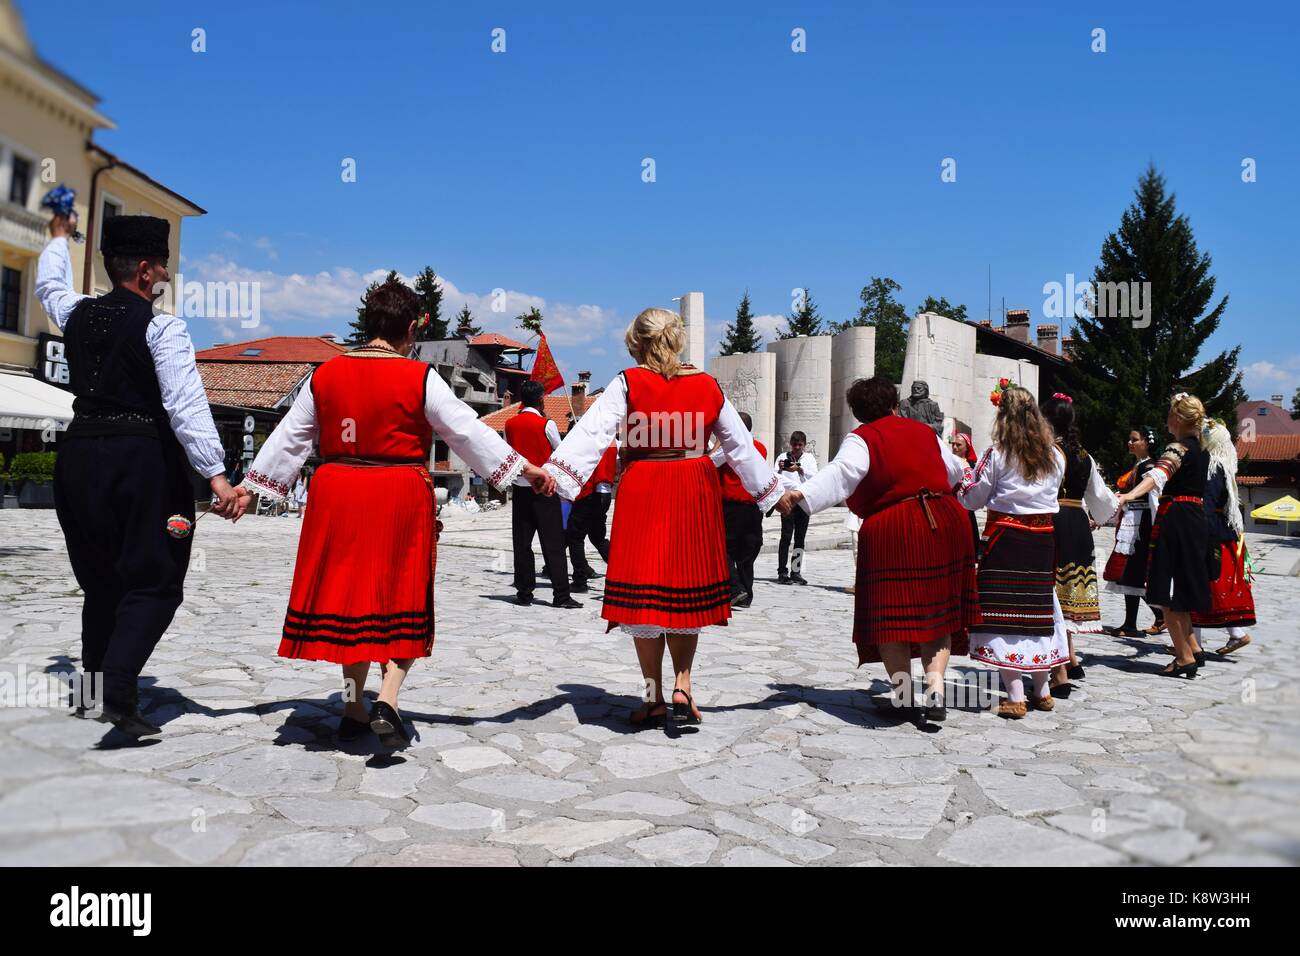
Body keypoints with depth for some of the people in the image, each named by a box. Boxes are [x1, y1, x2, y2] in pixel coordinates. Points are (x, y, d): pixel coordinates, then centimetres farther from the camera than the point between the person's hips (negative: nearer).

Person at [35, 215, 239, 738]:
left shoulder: (77, 313, 10)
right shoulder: (160, 327, -10)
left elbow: (49, 285, 35)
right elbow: (186, 404, -18)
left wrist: (59, 236, 53)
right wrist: (216, 474, -20)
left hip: (79, 456, 7)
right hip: (143, 458, -7)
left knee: (100, 581, 18)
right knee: (153, 583, 0)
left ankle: (94, 689, 26)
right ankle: (118, 691, -14)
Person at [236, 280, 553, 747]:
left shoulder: (325, 374, 6)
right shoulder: (420, 377, -7)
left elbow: (289, 437, 11)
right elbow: (468, 430, -6)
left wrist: (250, 486, 21)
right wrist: (526, 468, 1)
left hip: (337, 495, 4)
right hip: (401, 498, -4)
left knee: (349, 596, 13)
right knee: (401, 599, 8)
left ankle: (354, 709, 22)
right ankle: (388, 700, -8)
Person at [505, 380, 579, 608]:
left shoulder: (510, 424, 4)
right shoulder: (547, 424, -8)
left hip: (520, 488, 4)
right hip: (544, 489, -4)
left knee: (522, 542, 8)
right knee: (553, 543, -2)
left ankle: (524, 593, 9)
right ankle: (561, 595, -3)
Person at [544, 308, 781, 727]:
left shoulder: (627, 383, -3)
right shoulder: (709, 386, 7)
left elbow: (592, 433, -14)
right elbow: (741, 445, 13)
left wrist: (556, 474, -17)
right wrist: (771, 491, 22)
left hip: (642, 493, -3)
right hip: (694, 495, 3)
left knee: (643, 592, 4)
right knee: (687, 589, 13)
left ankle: (655, 697, 9)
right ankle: (682, 688, 6)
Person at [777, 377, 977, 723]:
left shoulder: (861, 438, 1)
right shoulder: (925, 431, 18)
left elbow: (840, 473, -19)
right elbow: (954, 469, 33)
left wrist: (801, 494, -29)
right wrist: (964, 471, 56)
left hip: (891, 531, -5)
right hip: (946, 523, 5)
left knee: (890, 613, 1)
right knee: (937, 610, 12)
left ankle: (904, 696, 4)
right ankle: (935, 685, 2)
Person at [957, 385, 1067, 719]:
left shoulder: (997, 454, -9)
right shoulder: (1055, 455, 4)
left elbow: (972, 498, -3)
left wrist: (966, 480, 17)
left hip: (1005, 537, -5)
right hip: (1043, 538, 5)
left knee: (1004, 610, -1)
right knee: (1038, 605, 16)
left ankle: (1015, 697, -4)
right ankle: (1042, 691, 25)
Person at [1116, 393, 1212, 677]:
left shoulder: (1177, 448, -13)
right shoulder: (1201, 451, 14)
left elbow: (1158, 475, -34)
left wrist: (1129, 496, -49)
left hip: (1174, 520, -9)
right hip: (1196, 521, 9)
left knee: (1168, 593, -3)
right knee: (1179, 590, 18)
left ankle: (1185, 658, 0)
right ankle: (1193, 649, 22)